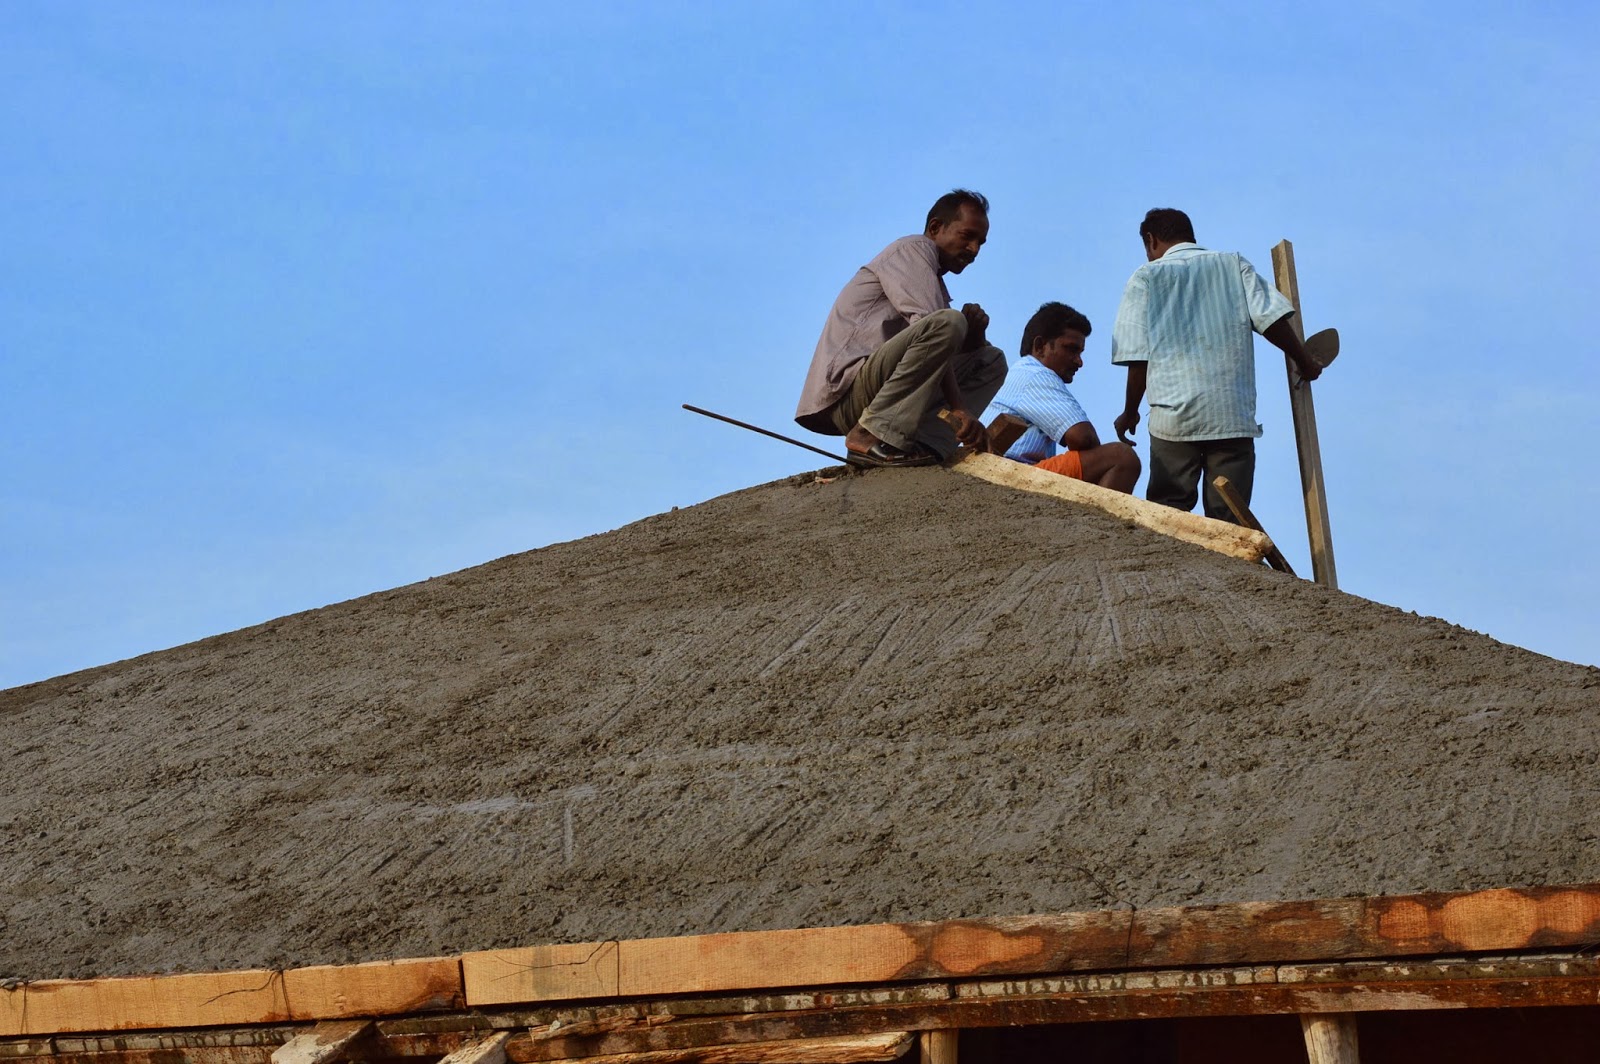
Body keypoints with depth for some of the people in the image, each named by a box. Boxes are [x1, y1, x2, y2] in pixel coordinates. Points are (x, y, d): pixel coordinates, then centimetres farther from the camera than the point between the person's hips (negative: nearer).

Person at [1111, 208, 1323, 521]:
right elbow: (1271, 318, 1)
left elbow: (1138, 356, 3)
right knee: (1228, 521, 3)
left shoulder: (1146, 277, 7)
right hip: (1235, 415, 2)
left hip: (1174, 416, -2)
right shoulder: (1234, 265, 13)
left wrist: (1130, 412, 14)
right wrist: (1304, 363, 16)